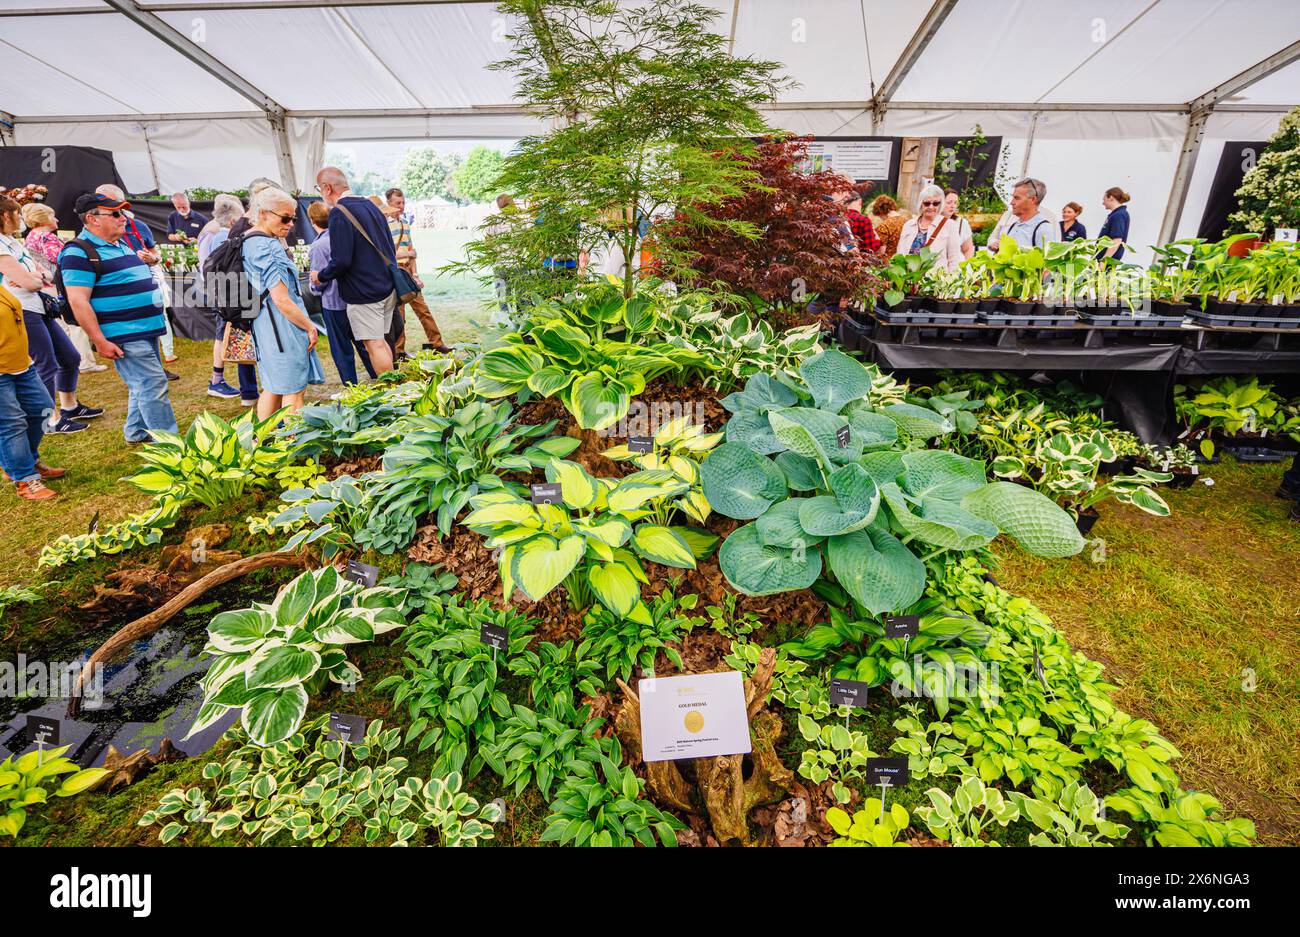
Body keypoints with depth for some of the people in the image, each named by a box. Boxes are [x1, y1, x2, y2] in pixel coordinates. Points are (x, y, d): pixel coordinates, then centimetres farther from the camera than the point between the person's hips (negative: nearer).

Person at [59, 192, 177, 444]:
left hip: (146, 329, 9)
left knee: (144, 384, 17)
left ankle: (136, 432, 31)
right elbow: (77, 301, -17)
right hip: (124, 336, -9)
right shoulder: (79, 253, -12)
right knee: (153, 385, -11)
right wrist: (100, 342, -20)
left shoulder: (122, 243, 17)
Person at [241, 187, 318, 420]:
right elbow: (282, 300, -20)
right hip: (283, 326, -10)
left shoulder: (248, 241, 14)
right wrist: (310, 326, -10)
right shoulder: (267, 247, -17)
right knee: (293, 391, -4)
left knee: (272, 388, 17)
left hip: (263, 325, 10)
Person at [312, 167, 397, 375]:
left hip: (364, 292, -9)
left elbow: (341, 262, -19)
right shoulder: (370, 205, 11)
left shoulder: (339, 214, -15)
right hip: (388, 287, 9)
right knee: (381, 341, 15)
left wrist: (320, 276, -2)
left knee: (374, 345, -2)